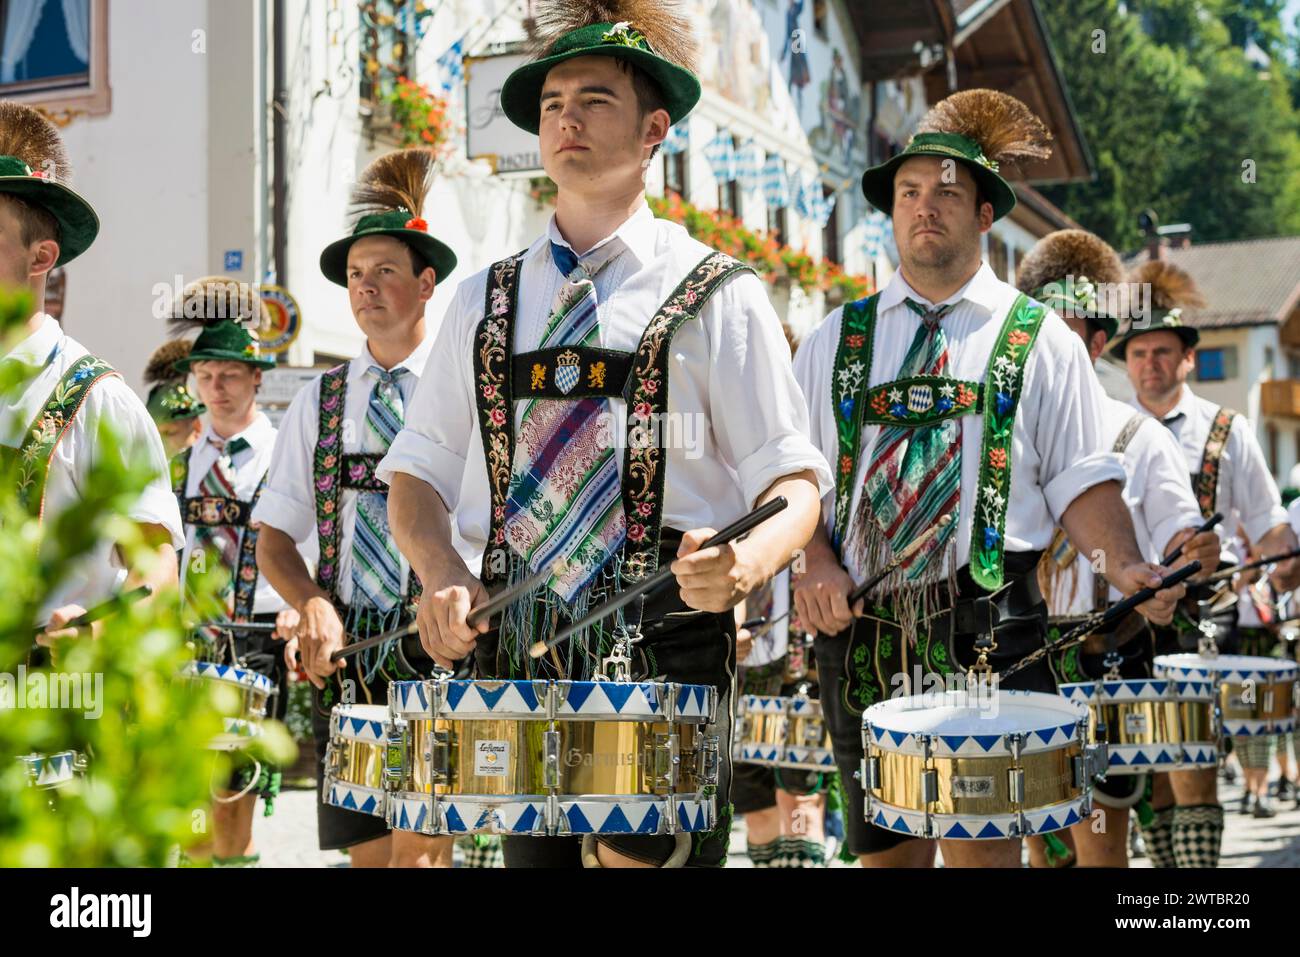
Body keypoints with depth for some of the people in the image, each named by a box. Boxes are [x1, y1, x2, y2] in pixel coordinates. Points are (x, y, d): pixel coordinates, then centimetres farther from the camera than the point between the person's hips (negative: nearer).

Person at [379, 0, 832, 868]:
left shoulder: (719, 298, 2)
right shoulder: (484, 302, 13)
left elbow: (793, 479, -2)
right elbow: (416, 472, 14)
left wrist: (748, 562, -23)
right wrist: (443, 578, -5)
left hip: (665, 644, -3)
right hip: (514, 650, 3)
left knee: (642, 850, -7)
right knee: (532, 850, 6)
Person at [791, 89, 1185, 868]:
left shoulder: (1040, 340, 8)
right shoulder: (838, 339, 13)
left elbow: (1081, 480, 2)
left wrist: (1126, 569, -15)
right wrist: (816, 562, -8)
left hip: (990, 627, -2)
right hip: (862, 630, 3)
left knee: (981, 842, -10)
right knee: (885, 848, 9)